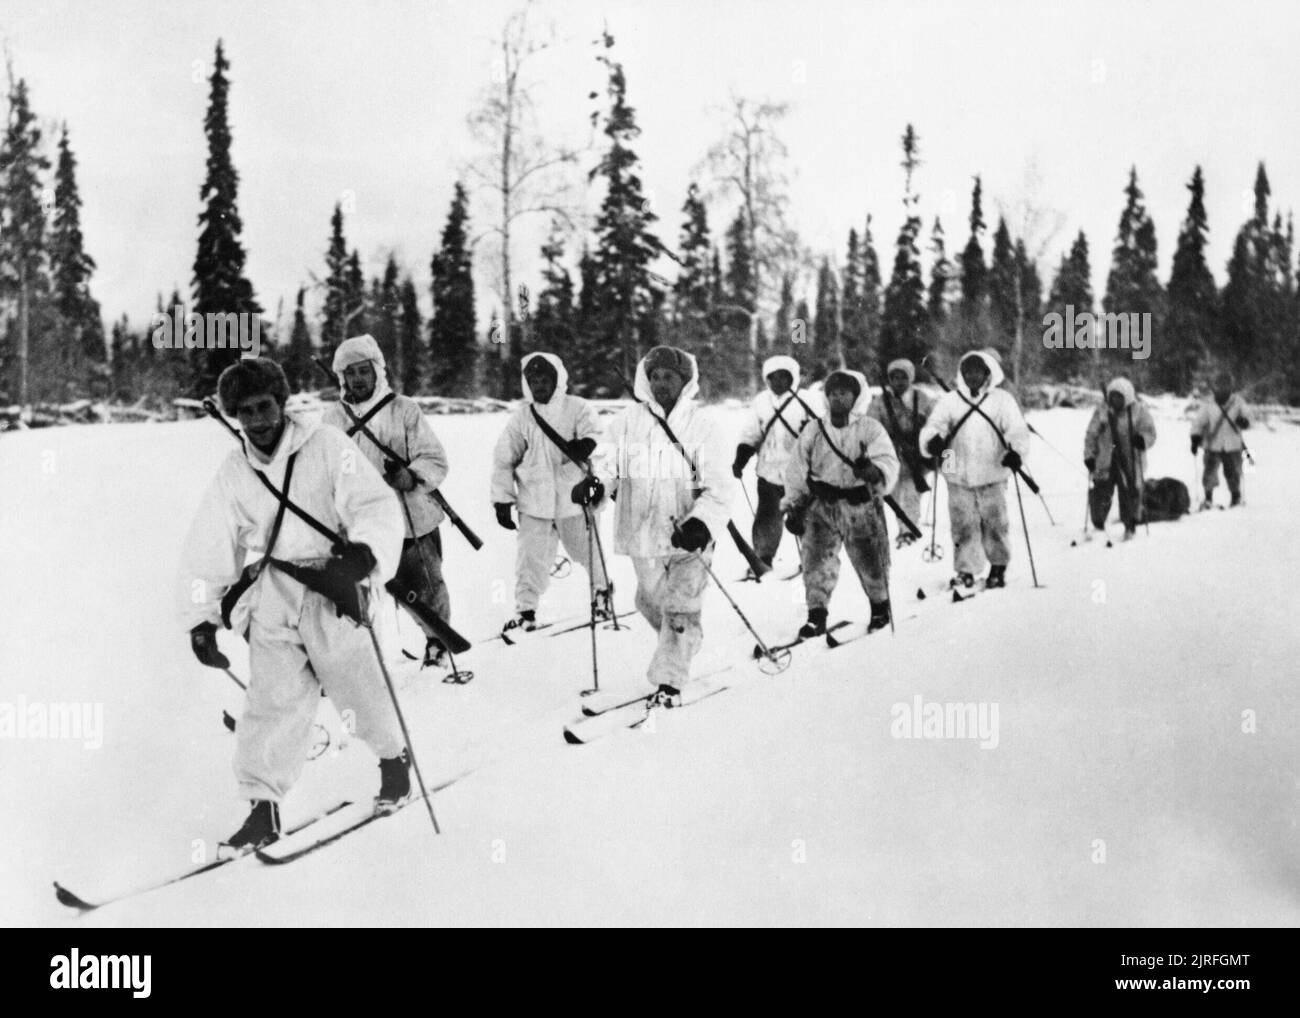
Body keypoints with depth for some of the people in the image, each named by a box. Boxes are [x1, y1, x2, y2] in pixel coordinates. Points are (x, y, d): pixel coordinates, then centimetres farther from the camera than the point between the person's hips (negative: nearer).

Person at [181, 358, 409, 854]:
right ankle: (264, 805, 2)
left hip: (328, 591, -2)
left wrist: (360, 557, -29)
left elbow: (376, 506, -11)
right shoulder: (232, 475, 9)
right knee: (273, 698, -6)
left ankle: (393, 756, 31)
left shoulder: (325, 447, -3)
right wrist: (201, 620, 12)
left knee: (358, 685, 2)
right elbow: (208, 551, 15)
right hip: (270, 599, 2)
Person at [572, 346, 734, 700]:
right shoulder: (628, 422, 0)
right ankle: (682, 646, 46)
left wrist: (702, 524, -27)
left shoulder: (702, 424, -7)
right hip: (644, 535, 4)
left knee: (680, 610, -10)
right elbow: (608, 465, 6)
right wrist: (594, 484, -18)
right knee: (651, 602, 19)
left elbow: (720, 487, -11)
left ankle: (668, 682, -1)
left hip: (690, 537, -3)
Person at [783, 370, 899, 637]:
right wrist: (793, 507, 7)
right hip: (822, 505, 2)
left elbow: (888, 463, -16)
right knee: (816, 560, -8)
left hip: (861, 505, -2)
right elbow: (797, 472, 13)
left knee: (870, 562, 7)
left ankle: (880, 607, 32)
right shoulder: (813, 431, 7)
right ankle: (816, 616, 2)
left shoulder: (870, 429, -3)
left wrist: (873, 471, -38)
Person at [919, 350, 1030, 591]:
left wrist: (1015, 452, -23)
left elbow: (1017, 430, -3)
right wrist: (933, 440, -27)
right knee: (963, 524, 2)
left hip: (992, 474, -1)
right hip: (959, 476, 1)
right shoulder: (949, 401, 6)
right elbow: (935, 425, -4)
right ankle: (965, 570, 12)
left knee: (995, 523, 5)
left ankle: (998, 567, 21)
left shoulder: (1002, 400, 3)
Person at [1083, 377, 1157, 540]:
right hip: (1105, 462, 2)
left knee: (1130, 493, 0)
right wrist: (1089, 456, 0)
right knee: (1100, 493, -2)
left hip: (1130, 461, -1)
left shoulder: (1139, 412, 1)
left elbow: (1150, 433, -1)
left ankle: (1130, 528, 17)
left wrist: (1142, 439, -24)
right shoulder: (1102, 413, 7)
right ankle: (1098, 526, 16)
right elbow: (1091, 436, 11)